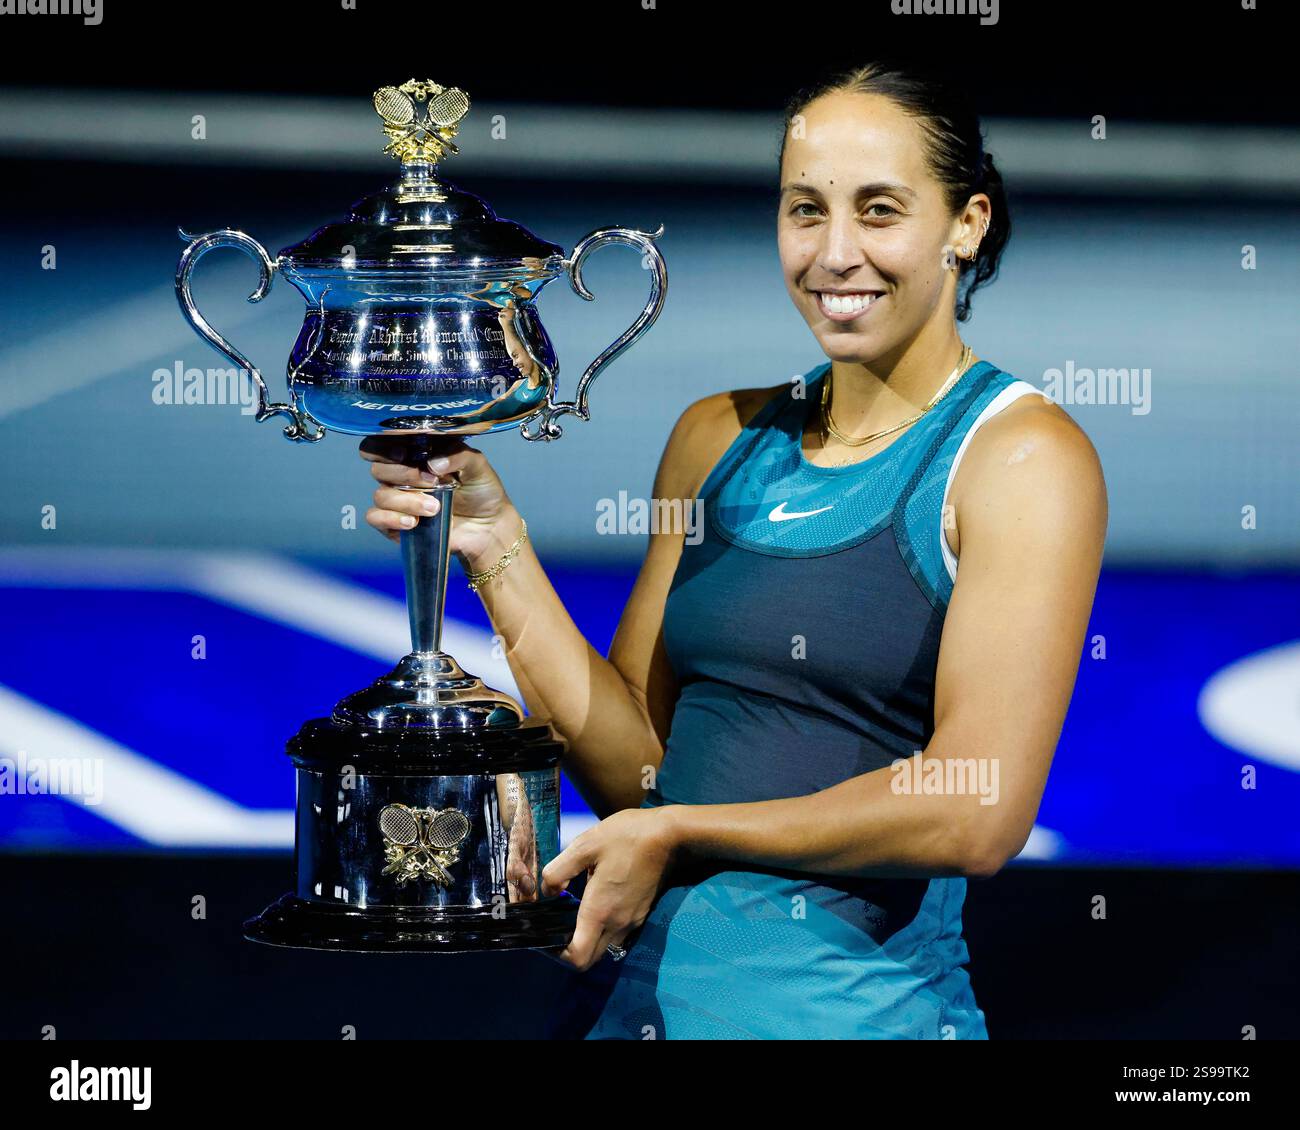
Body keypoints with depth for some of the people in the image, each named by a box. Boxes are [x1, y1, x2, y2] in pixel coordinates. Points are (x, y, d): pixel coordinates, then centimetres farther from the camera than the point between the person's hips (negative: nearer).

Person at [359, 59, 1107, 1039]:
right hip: (642, 987, 5)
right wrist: (495, 548, -3)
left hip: (852, 997, -5)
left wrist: (680, 835, -9)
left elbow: (976, 816, -16)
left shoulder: (1023, 455, -7)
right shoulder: (720, 438, 10)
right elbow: (635, 770, 7)